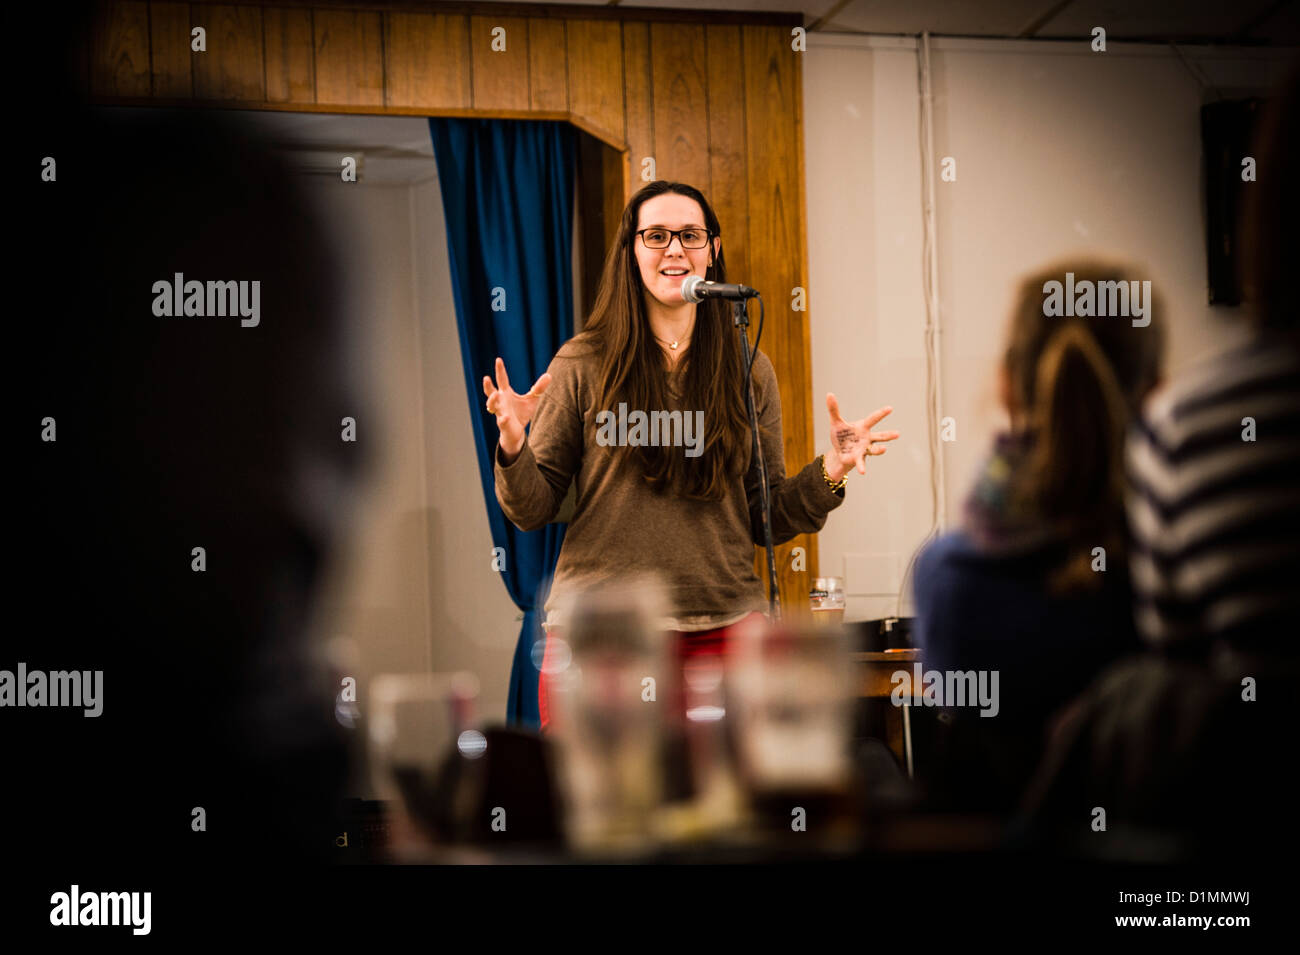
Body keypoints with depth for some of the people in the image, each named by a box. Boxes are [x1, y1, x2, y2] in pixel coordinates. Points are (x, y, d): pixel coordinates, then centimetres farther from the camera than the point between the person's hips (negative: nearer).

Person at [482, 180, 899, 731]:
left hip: (723, 625, 2)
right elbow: (531, 510, 3)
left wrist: (827, 474, -5)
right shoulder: (582, 364, 3)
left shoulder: (749, 371, 9)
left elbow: (766, 519, 11)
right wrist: (513, 450, -15)